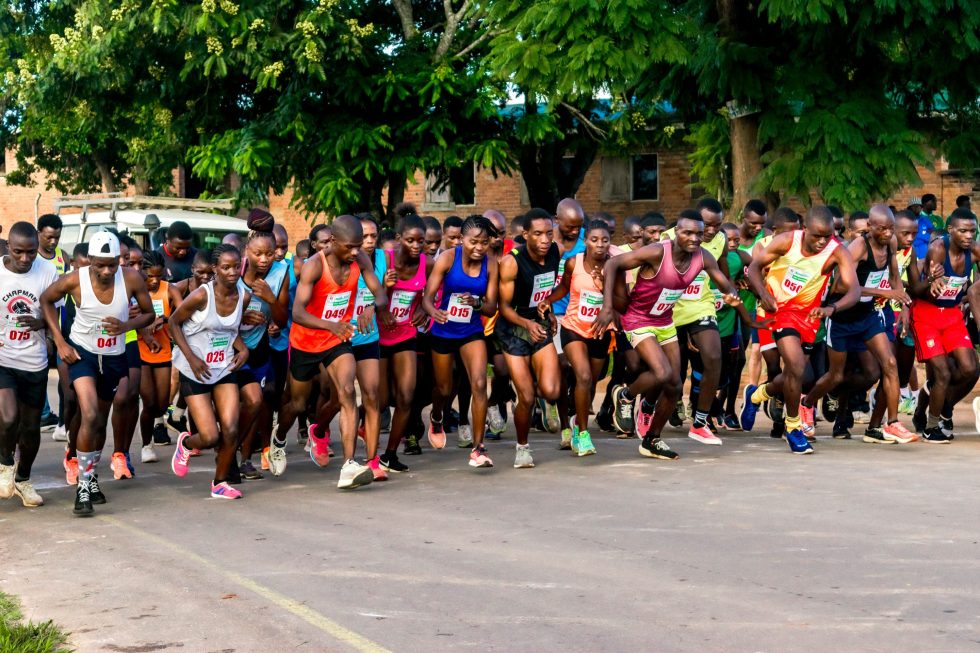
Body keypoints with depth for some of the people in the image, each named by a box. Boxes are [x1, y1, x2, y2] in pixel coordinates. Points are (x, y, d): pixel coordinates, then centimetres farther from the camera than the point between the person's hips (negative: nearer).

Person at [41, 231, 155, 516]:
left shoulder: (132, 279, -18)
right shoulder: (74, 280, -21)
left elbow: (148, 313, -3)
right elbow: (46, 300, -2)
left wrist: (125, 326, -24)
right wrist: (59, 342, -8)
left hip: (114, 356, 3)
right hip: (81, 352, -3)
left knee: (100, 421, 17)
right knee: (90, 415, -21)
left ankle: (91, 476, 38)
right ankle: (83, 485, -9)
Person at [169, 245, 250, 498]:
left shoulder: (243, 296, -3)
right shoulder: (201, 295, -19)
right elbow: (174, 322, -8)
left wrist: (243, 349, -3)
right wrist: (191, 358, -15)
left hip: (225, 369, 5)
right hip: (195, 371, -5)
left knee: (231, 431, -6)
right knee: (210, 437, -7)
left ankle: (220, 483, 16)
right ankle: (185, 444, 30)